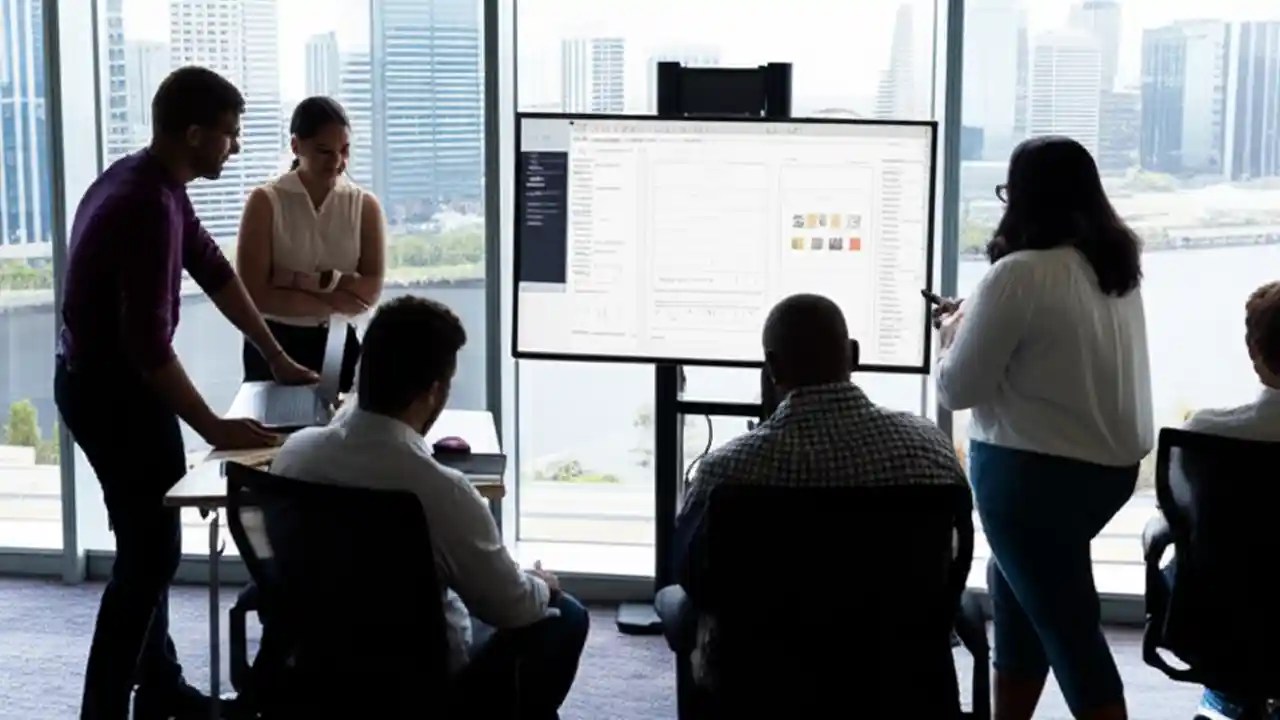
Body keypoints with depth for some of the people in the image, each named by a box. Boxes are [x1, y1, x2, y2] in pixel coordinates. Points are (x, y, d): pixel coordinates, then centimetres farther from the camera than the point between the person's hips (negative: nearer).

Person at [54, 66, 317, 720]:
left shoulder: (149, 180, 5)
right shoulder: (148, 205, -27)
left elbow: (213, 269, 13)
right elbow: (149, 344, -29)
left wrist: (278, 360, 17)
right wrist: (214, 429, -22)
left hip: (102, 380, 10)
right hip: (114, 390, -10)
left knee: (147, 542, 18)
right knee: (150, 552, -2)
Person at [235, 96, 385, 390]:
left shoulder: (365, 205, 0)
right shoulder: (265, 202, -7)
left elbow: (370, 290, -7)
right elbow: (254, 294, -14)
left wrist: (309, 281, -18)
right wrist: (330, 302, -15)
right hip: (274, 345, -2)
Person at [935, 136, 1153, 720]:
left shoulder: (1019, 275, -19)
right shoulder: (1118, 264, 6)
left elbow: (957, 389, -13)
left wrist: (954, 334, 6)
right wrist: (979, 321, 19)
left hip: (1037, 471, -8)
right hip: (1112, 461, 8)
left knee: (1066, 621, -1)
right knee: (1018, 587, 23)